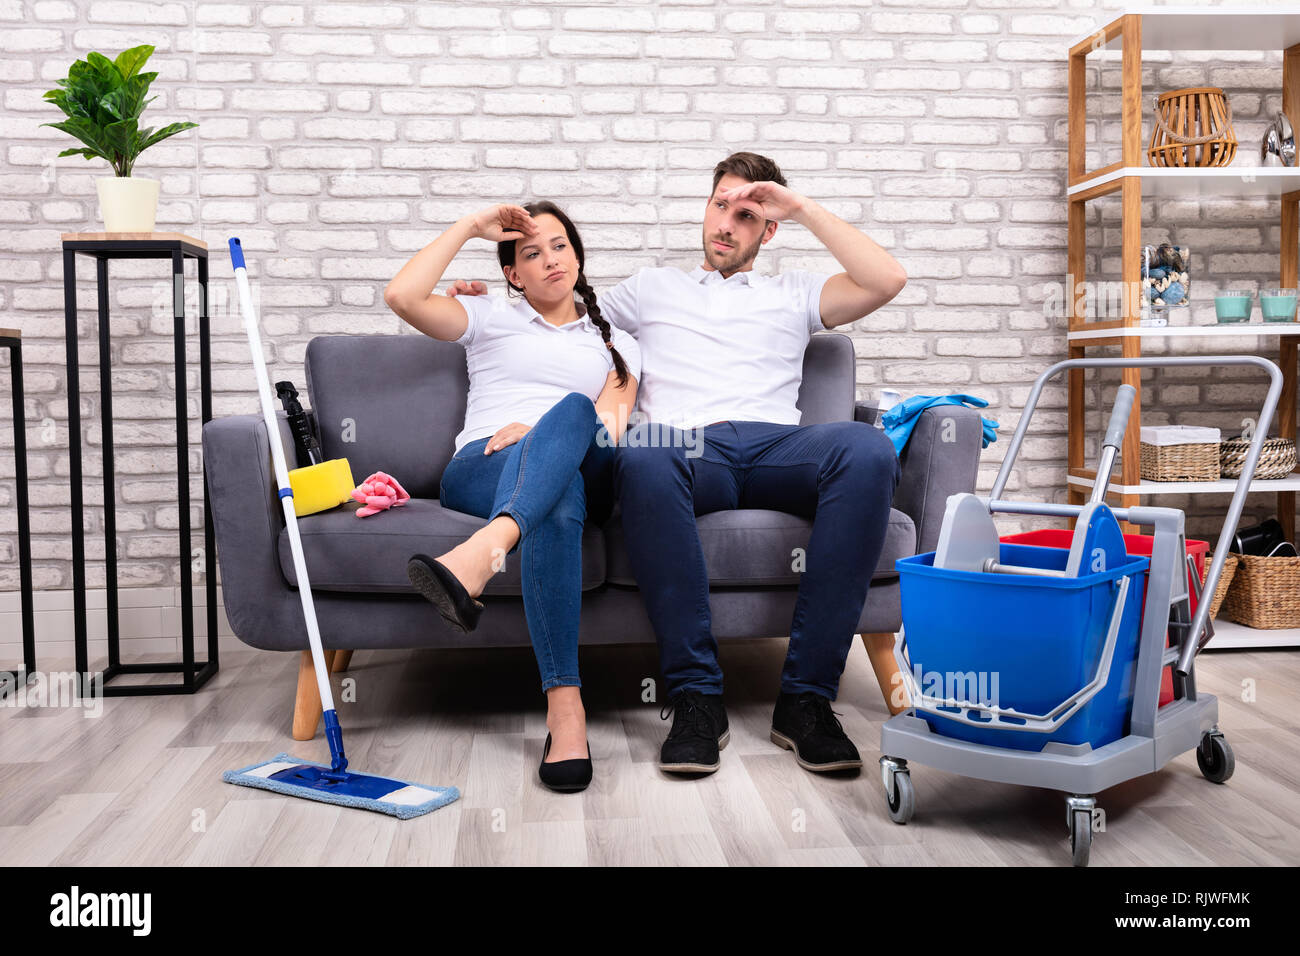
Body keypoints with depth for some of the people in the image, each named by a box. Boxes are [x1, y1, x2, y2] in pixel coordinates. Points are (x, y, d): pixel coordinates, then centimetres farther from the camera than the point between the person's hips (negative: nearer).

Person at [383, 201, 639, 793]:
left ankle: (481, 554, -65)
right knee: (557, 505, -42)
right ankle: (564, 706, -55)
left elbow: (610, 425, 9)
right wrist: (470, 227, 14)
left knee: (573, 409, -40)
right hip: (480, 471, 0)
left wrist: (542, 430, -11)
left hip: (586, 475, 1)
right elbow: (402, 296, 9)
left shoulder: (616, 345, 30)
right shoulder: (492, 318, 28)